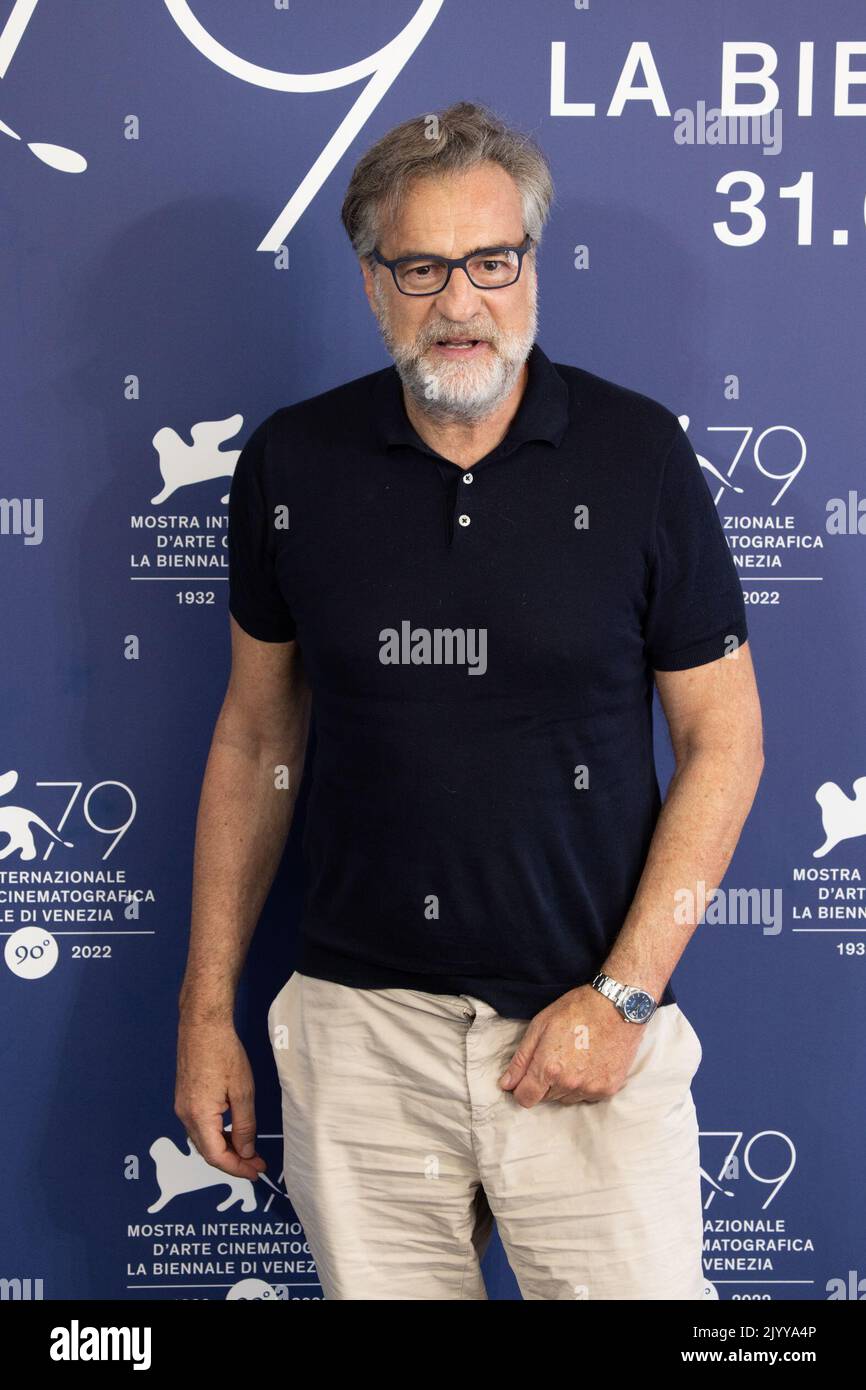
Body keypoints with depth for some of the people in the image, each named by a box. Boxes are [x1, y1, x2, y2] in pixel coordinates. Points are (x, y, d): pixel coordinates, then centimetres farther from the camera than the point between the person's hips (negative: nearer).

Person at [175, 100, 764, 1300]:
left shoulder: (640, 454, -5)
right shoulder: (291, 461, 1)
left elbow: (723, 738, -2)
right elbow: (257, 735, 8)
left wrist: (624, 993, -10)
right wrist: (207, 1005, 7)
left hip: (590, 1020, -1)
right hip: (361, 1022, 2)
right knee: (376, 1283, 12)